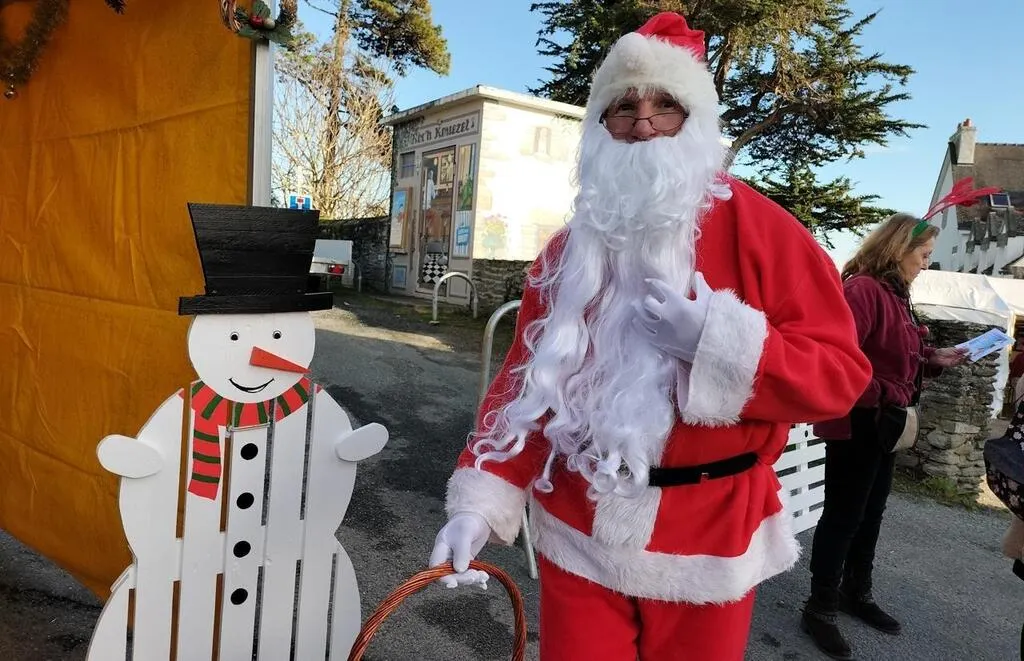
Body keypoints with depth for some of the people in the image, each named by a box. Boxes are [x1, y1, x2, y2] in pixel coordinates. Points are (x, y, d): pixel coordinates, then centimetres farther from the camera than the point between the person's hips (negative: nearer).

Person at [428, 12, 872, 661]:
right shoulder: (570, 248, 2)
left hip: (706, 540, -2)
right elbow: (527, 380, 0)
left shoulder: (761, 229, -9)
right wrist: (481, 498, -8)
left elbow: (842, 372, -10)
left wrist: (720, 340, -25)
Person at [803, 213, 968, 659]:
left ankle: (856, 594, 36)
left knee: (870, 513, 20)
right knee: (843, 515, 0)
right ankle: (820, 609, 15)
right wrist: (879, 397, -24)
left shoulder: (895, 293, 13)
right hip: (856, 423, -10)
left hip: (884, 422, 10)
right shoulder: (862, 289, -18)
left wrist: (934, 359, 7)